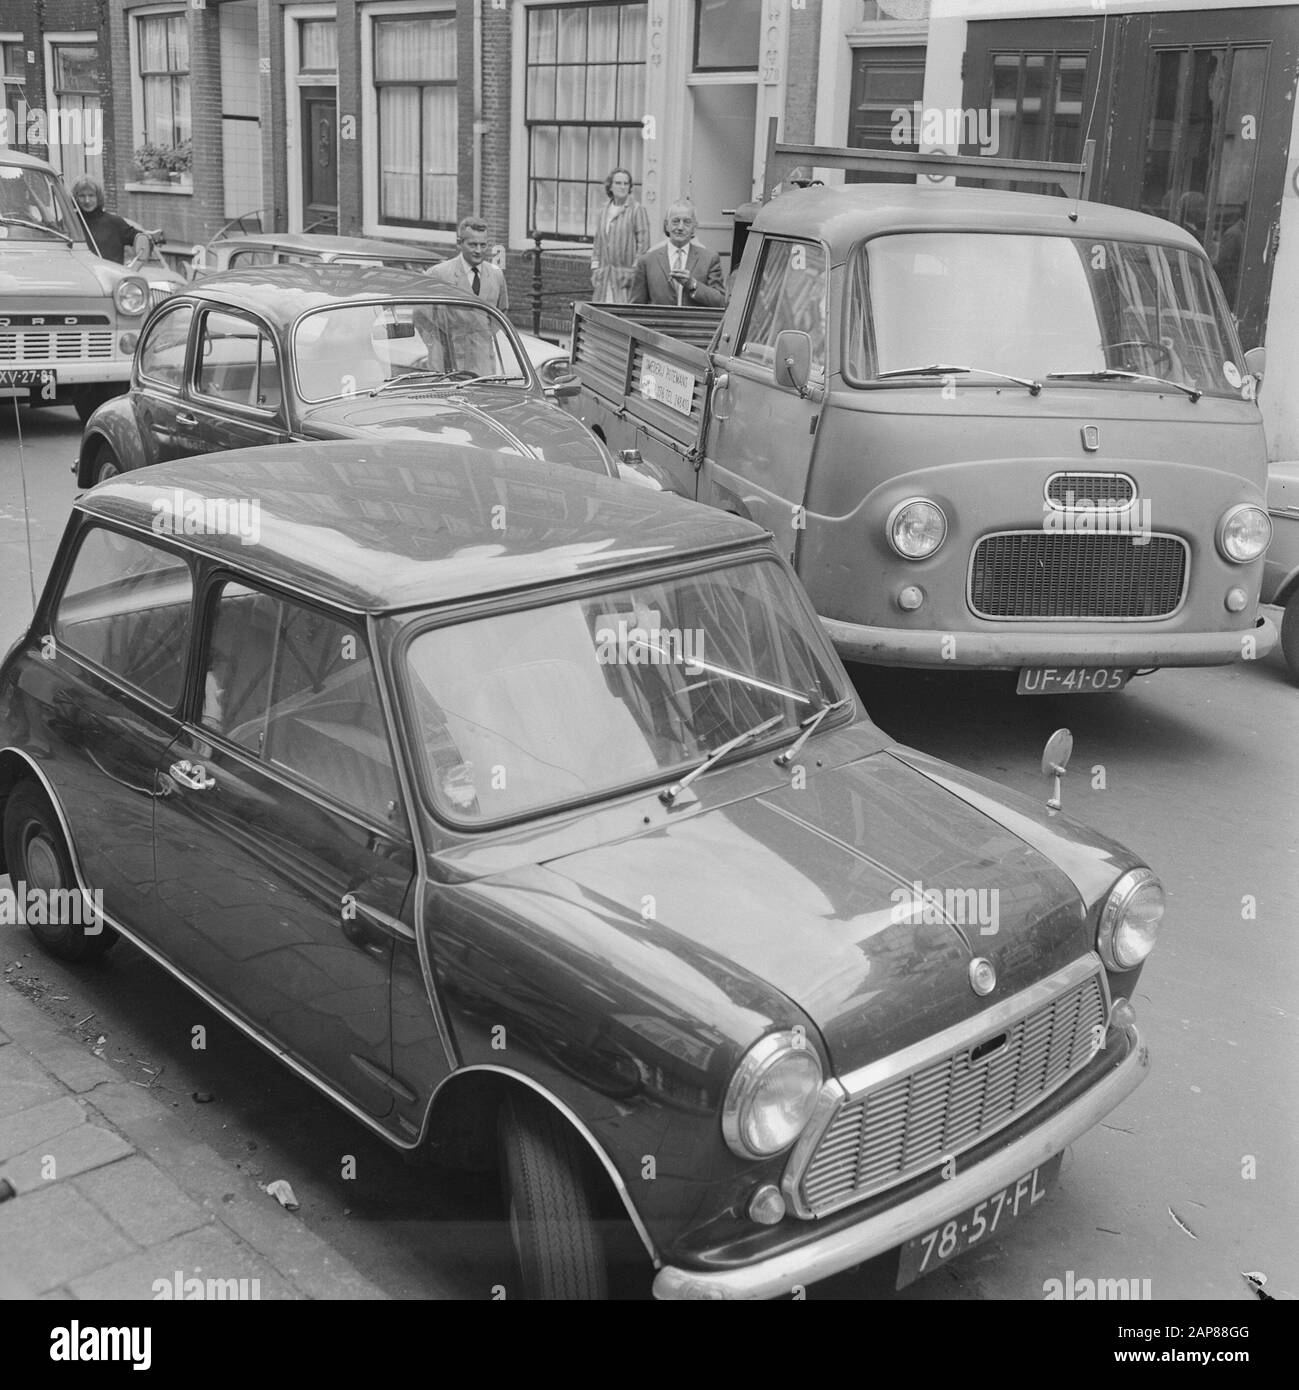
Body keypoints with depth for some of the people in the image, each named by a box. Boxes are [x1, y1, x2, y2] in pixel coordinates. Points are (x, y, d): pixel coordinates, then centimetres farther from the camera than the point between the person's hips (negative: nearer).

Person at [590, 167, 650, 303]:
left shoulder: (637, 210, -5)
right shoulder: (604, 212, 15)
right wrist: (595, 269, 12)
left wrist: (635, 272, -12)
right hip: (604, 276, 6)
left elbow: (643, 244, -8)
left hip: (625, 274, -6)